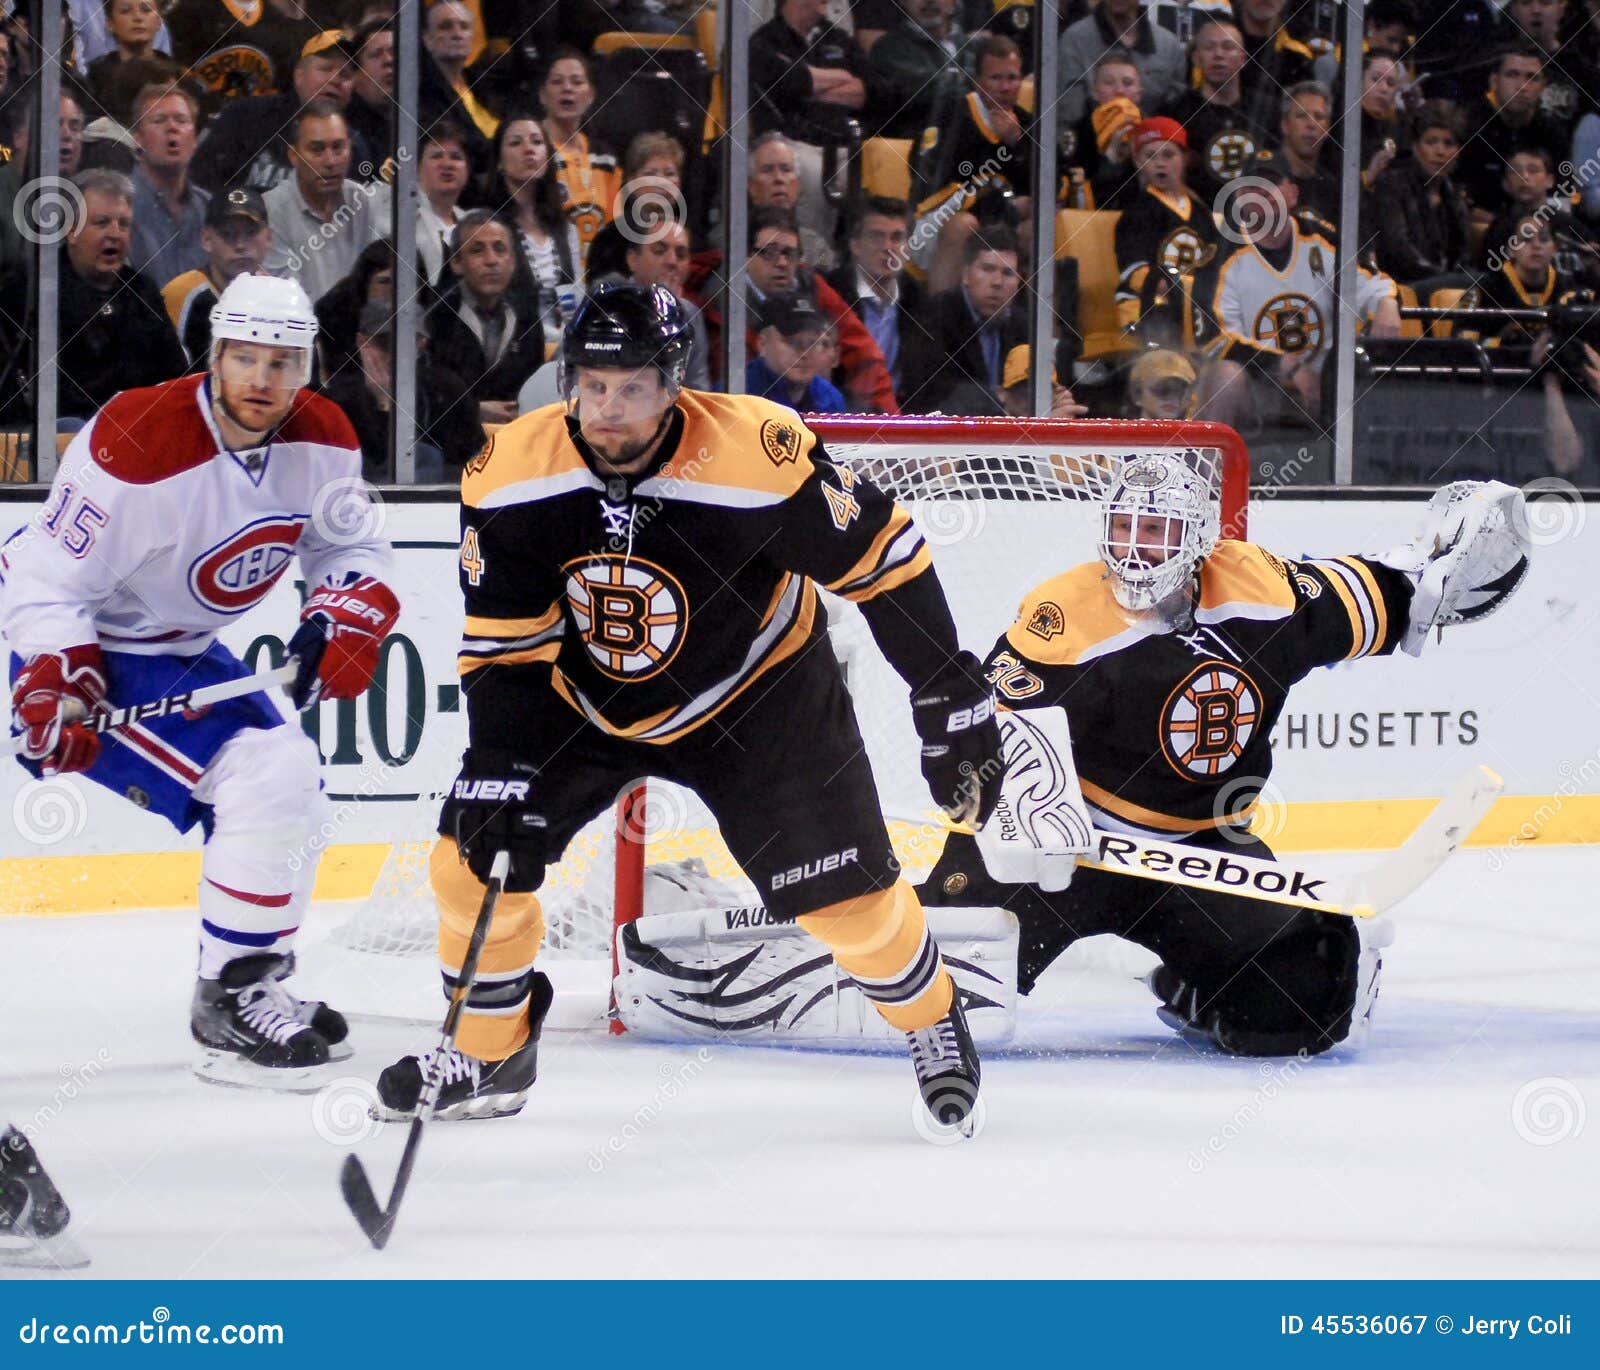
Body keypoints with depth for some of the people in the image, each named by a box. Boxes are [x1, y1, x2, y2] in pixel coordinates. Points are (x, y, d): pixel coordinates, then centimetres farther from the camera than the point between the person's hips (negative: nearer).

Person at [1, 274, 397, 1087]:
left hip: (183, 651, 9)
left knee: (287, 780, 15)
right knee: (264, 784, -20)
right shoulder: (136, 447, -30)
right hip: (93, 654, -9)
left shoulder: (321, 441, -8)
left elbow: (354, 552, 5)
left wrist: (340, 623, -15)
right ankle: (228, 1005, -11)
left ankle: (257, 987, 31)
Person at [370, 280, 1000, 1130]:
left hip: (755, 700, -2)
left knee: (843, 892, -6)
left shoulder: (760, 455, -32)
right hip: (583, 699, 3)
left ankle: (932, 1022, 26)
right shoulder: (510, 476, -23)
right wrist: (496, 772, -24)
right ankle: (489, 1054, 16)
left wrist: (951, 700, -15)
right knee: (473, 856, -8)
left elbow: (881, 558, -19)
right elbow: (503, 648, -14)